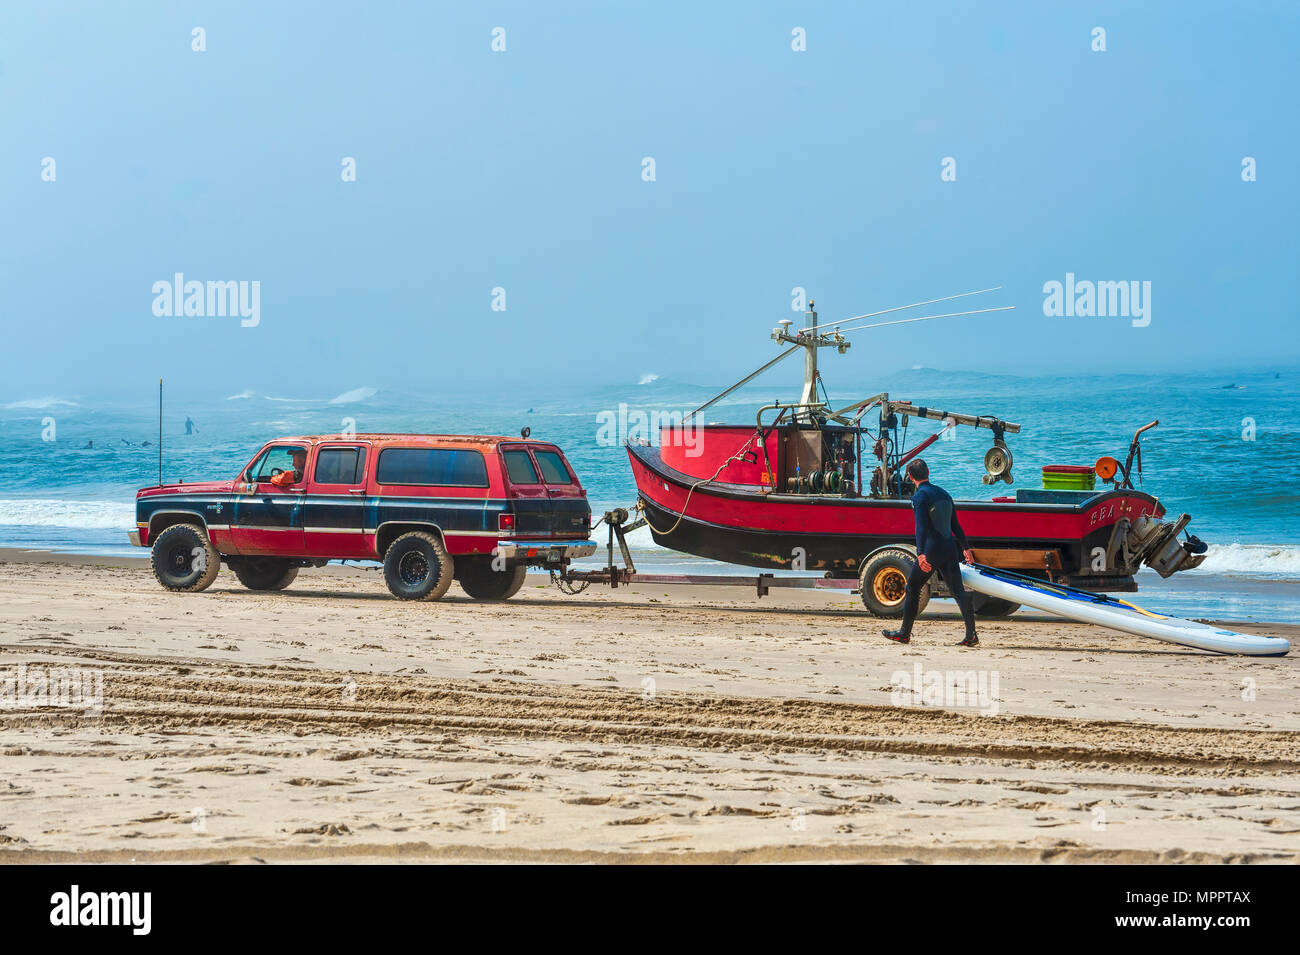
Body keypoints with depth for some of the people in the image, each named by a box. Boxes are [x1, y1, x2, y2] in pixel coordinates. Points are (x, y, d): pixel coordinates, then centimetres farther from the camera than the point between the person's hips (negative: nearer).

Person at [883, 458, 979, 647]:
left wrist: (920, 553, -27)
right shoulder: (944, 494, 15)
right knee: (958, 591, 1)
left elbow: (921, 527, -20)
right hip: (950, 550, 6)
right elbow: (955, 525, 21)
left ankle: (905, 633, 17)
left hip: (931, 551, -6)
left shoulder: (920, 496, -8)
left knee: (912, 589, 9)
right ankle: (971, 634, -9)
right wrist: (965, 548, 28)